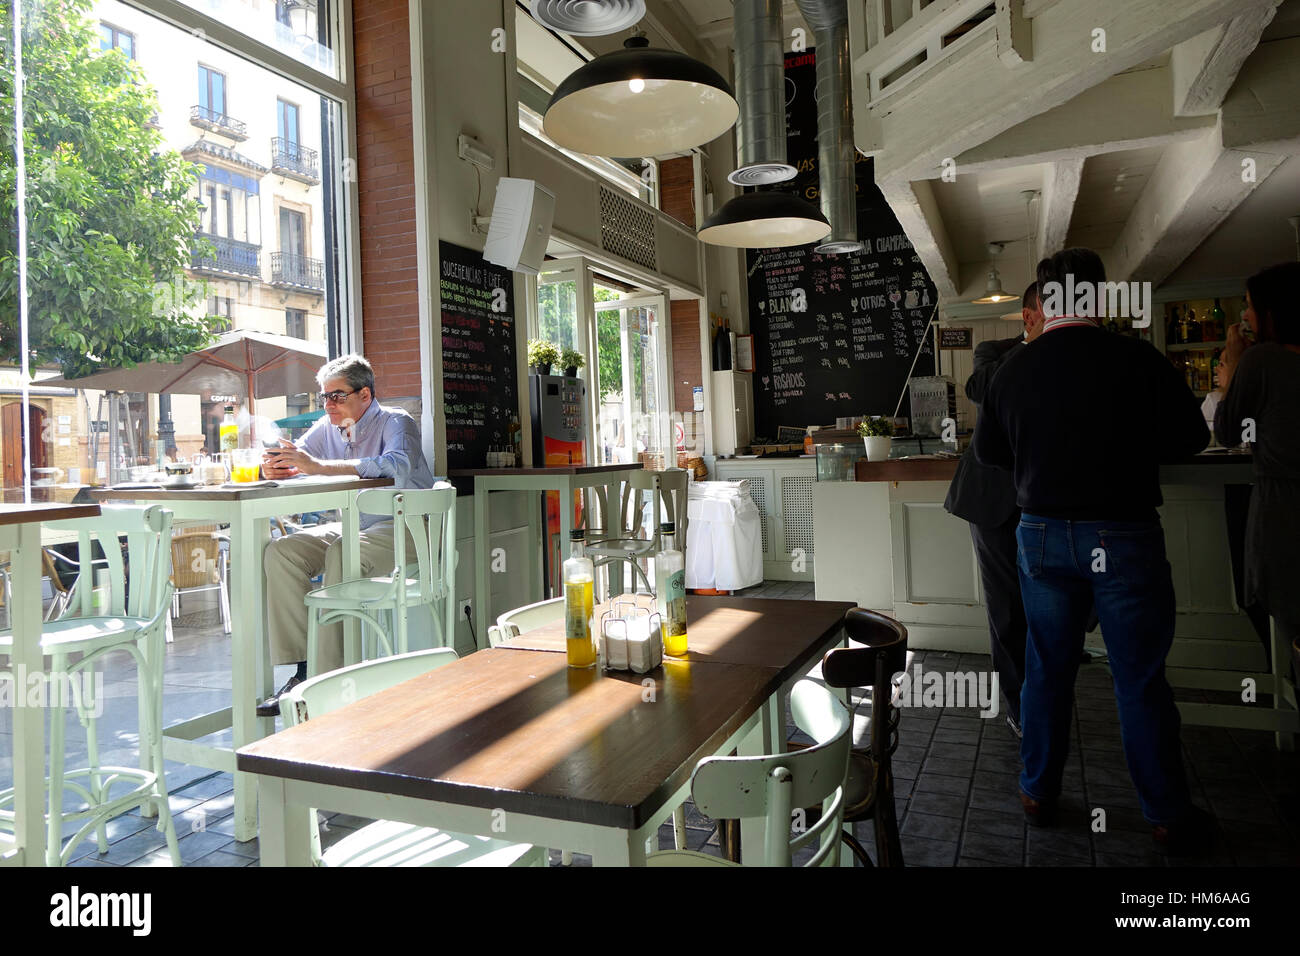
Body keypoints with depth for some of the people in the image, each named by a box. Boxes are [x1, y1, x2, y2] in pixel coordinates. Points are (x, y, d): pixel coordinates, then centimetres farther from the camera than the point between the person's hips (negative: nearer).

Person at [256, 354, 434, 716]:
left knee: (341, 554, -34)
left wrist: (317, 465, -34)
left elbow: (395, 464, -31)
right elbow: (292, 464, 9)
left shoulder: (395, 422, -9)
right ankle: (303, 668, -15)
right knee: (281, 552, -15)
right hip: (352, 525, 7)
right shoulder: (327, 427, 10)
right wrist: (274, 467, -18)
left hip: (404, 526, -7)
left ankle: (330, 680, -27)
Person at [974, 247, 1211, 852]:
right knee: (1141, 679, 8)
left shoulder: (1012, 370, -3)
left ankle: (1039, 793, 27)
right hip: (1124, 536, -2)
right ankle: (1168, 817, 22)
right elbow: (1190, 439, -1)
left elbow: (988, 451, 9)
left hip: (1042, 535, 3)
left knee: (1047, 668, 15)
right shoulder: (1138, 360, -12)